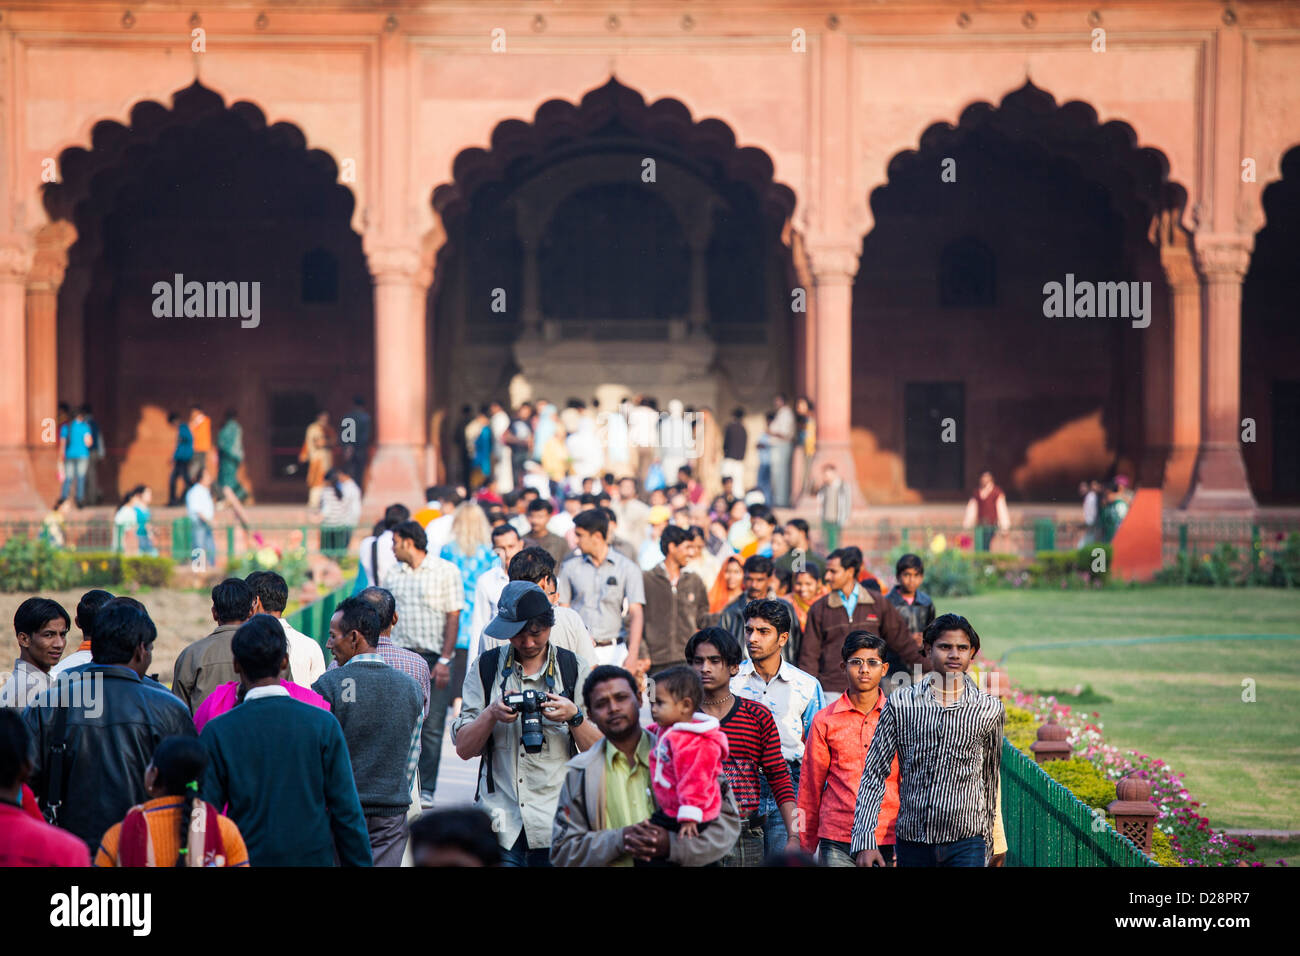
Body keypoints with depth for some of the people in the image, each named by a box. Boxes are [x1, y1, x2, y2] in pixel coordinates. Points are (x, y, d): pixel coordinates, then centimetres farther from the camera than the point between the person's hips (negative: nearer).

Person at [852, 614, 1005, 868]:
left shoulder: (990, 709, 1)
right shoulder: (901, 704, -1)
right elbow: (874, 775, 1)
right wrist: (865, 840, -7)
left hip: (966, 842, -1)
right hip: (911, 841, 1)